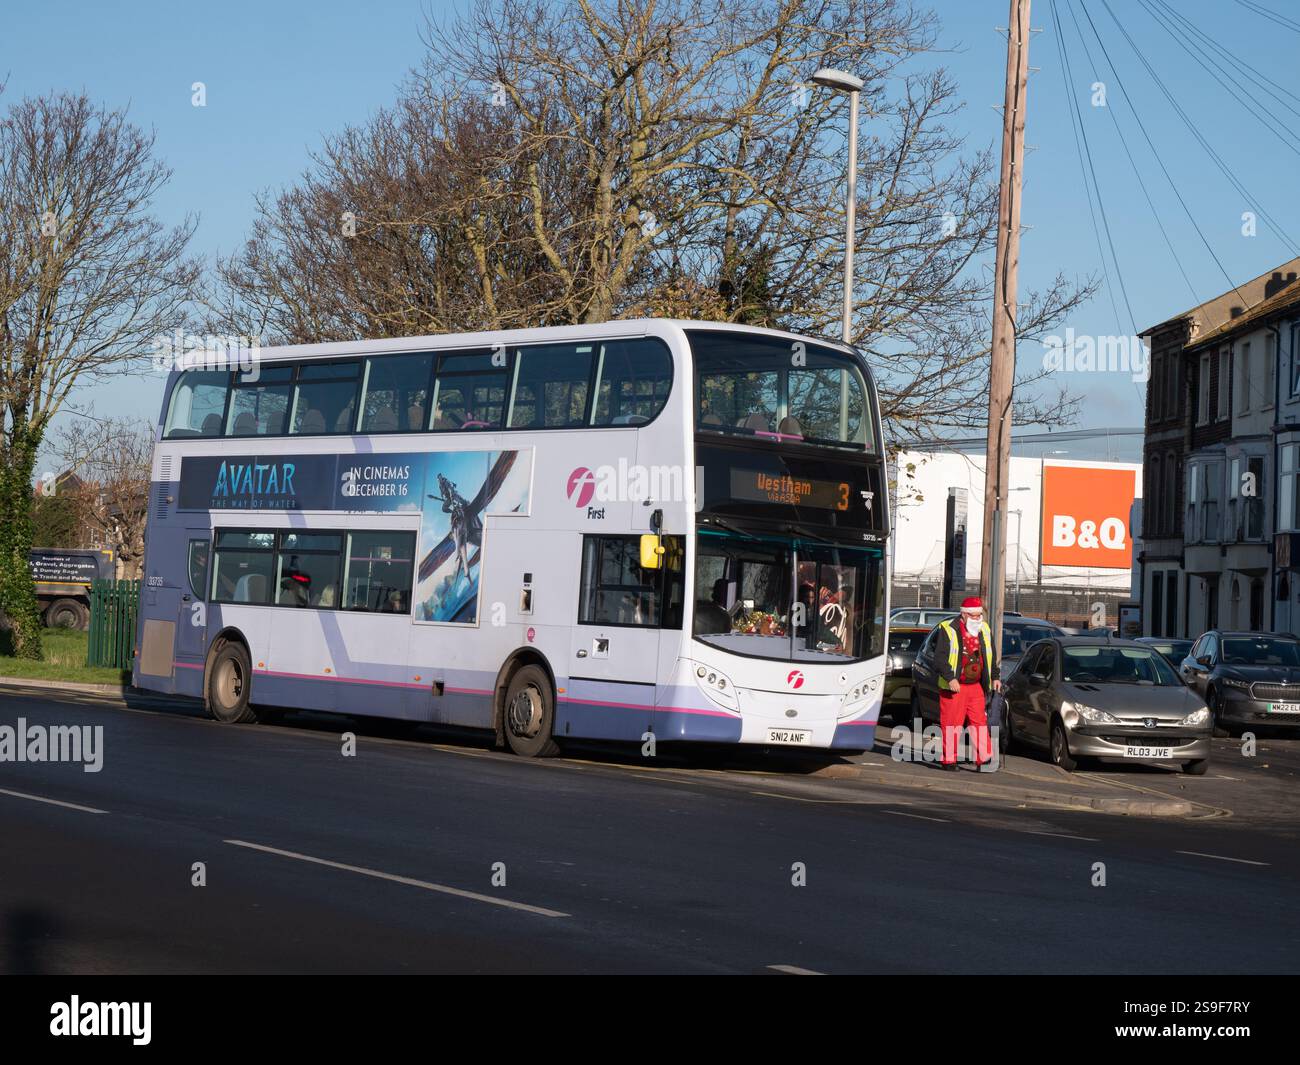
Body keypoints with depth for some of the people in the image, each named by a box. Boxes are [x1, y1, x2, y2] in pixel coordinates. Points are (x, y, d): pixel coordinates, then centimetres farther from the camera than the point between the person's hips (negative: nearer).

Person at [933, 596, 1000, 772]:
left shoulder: (985, 631, 12)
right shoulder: (948, 630, -6)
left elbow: (991, 657, 23)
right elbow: (939, 658, -11)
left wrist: (995, 677, 15)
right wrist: (950, 678, -20)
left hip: (976, 686, 5)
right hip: (954, 686, -5)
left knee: (979, 722, -1)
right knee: (951, 724, -3)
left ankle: (983, 760, -2)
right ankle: (949, 761, 4)